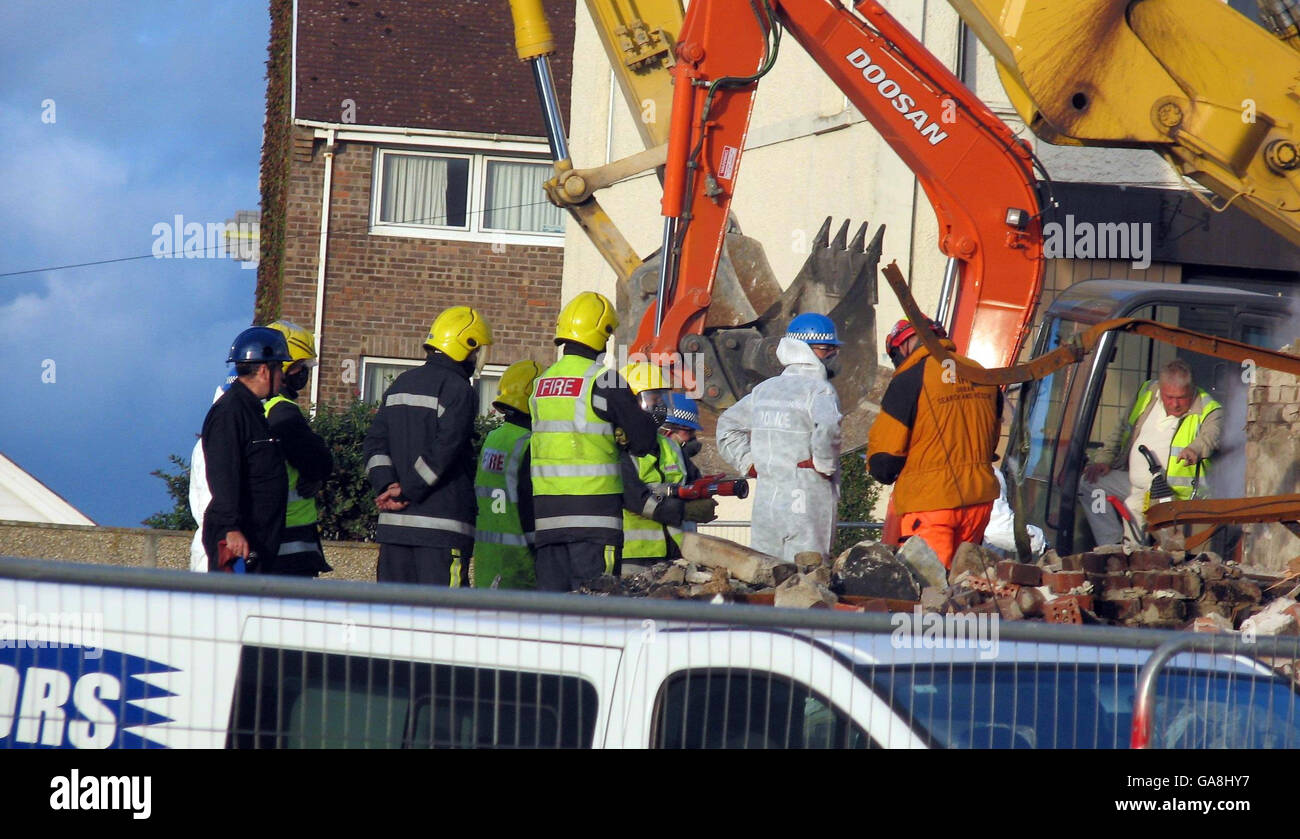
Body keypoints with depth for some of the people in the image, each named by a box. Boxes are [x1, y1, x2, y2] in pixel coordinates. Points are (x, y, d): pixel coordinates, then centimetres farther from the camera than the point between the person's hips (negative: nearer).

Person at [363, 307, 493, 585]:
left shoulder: (400, 385, 18)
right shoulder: (458, 390, -8)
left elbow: (374, 444, 13)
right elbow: (443, 450, -15)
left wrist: (386, 486, 1)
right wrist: (407, 492, -9)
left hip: (393, 522, 7)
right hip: (442, 525, -7)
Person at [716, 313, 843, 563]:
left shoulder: (764, 389, 15)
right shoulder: (819, 390, -9)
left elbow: (728, 425, 25)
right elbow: (828, 428, -29)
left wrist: (749, 463, 19)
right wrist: (824, 465, -14)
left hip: (764, 500, 7)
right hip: (807, 503, -7)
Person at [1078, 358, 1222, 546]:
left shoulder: (1208, 409, -10)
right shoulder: (1147, 394, 6)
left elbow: (1211, 435, -31)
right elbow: (1122, 430, 18)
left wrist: (1195, 449, -53)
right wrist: (1103, 460, 7)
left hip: (1173, 488, -7)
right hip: (1133, 482, 7)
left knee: (1134, 505, -34)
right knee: (1086, 483, -3)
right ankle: (1112, 544, -8)